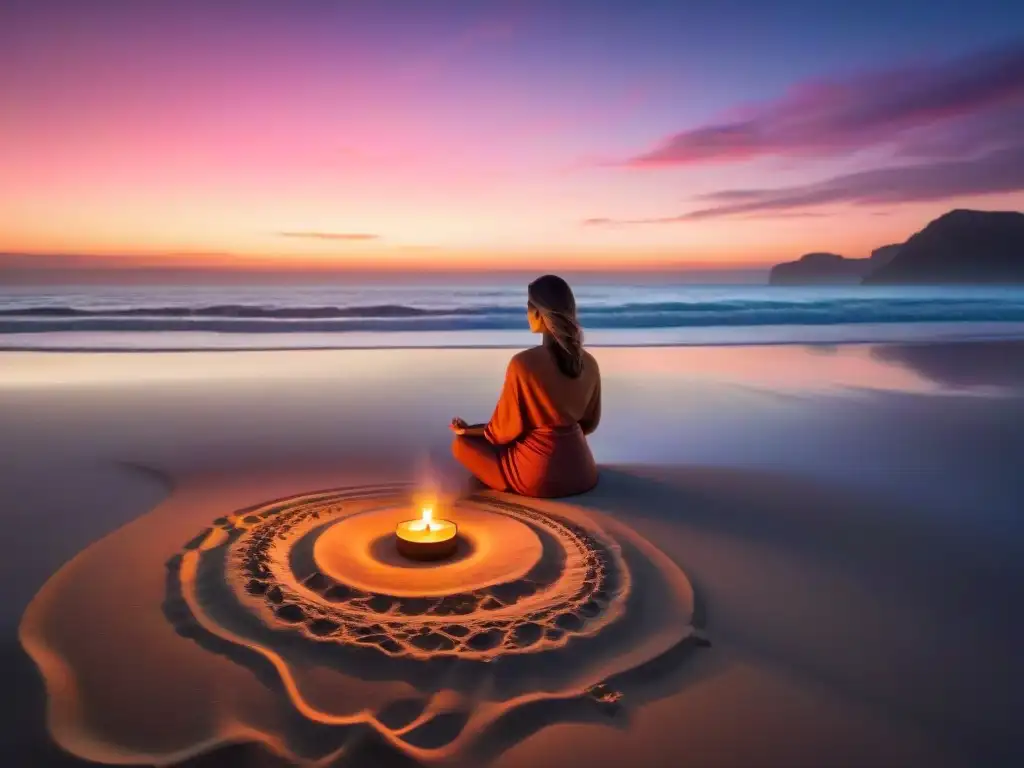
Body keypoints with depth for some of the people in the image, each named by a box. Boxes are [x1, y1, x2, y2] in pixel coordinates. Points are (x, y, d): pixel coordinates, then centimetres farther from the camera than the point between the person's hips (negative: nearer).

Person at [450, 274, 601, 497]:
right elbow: (589, 423, 8)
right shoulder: (589, 363, -5)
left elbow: (507, 428, -13)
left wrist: (468, 430, 5)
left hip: (536, 475, -7)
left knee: (462, 444, 15)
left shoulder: (523, 363, -23)